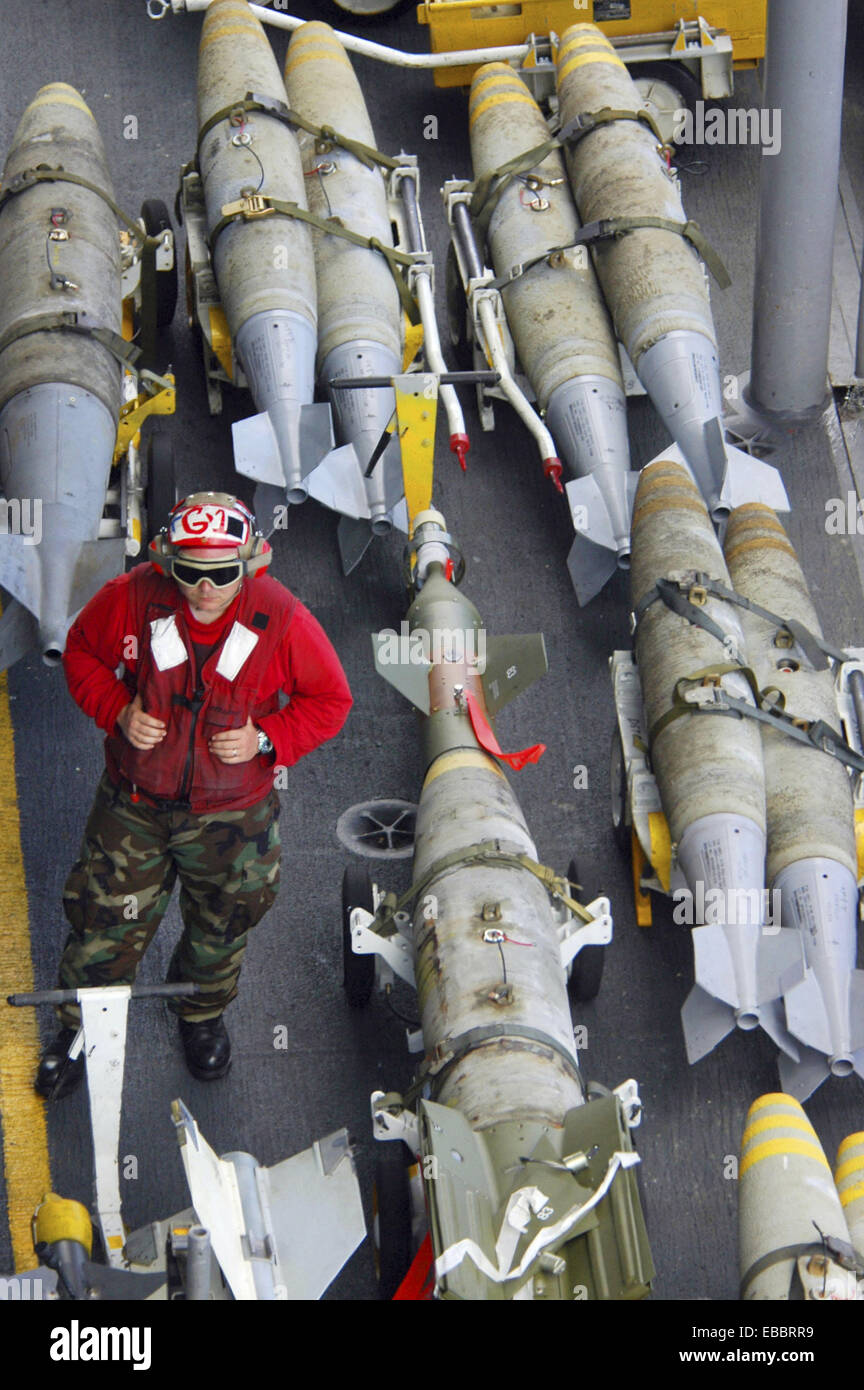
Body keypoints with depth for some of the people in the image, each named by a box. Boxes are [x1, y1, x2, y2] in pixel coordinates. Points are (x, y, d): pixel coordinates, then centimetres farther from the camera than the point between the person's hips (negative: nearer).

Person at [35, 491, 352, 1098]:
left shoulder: (282, 620, -19)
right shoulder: (133, 598, -17)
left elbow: (330, 699, -6)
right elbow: (82, 650, 2)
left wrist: (267, 739, -20)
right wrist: (117, 709, -16)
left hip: (231, 815, 0)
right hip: (134, 804, 0)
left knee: (220, 928, 21)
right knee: (106, 922, 10)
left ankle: (203, 1013, 53)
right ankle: (80, 1029, 37)